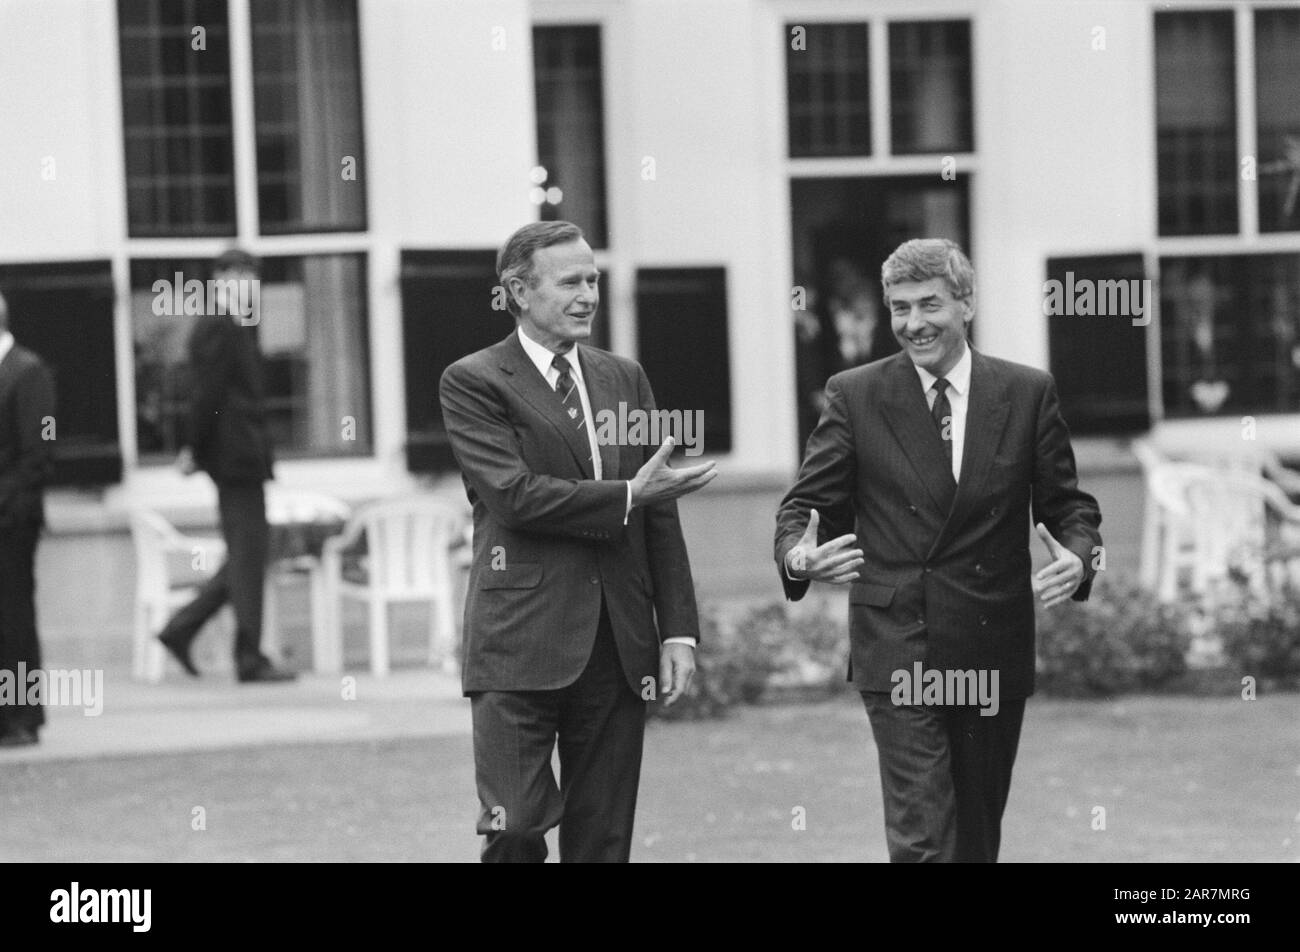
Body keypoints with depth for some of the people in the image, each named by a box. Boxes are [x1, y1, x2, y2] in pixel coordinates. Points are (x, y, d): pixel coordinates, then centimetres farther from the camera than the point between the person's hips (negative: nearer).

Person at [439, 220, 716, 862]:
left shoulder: (625, 379, 16)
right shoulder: (473, 382, -1)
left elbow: (659, 515, 14)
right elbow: (514, 495, -15)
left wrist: (678, 632, 6)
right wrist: (625, 498, -11)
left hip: (619, 645, 5)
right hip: (521, 643, -5)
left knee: (603, 843, 6)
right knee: (516, 831, -9)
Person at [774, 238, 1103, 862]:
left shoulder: (1028, 394, 4)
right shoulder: (854, 396, 1)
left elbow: (1067, 503, 8)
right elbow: (809, 501, 2)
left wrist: (1077, 556, -15)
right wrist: (798, 554, -21)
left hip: (994, 649, 2)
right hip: (897, 646, -2)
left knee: (979, 832, 13)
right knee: (921, 836, -12)